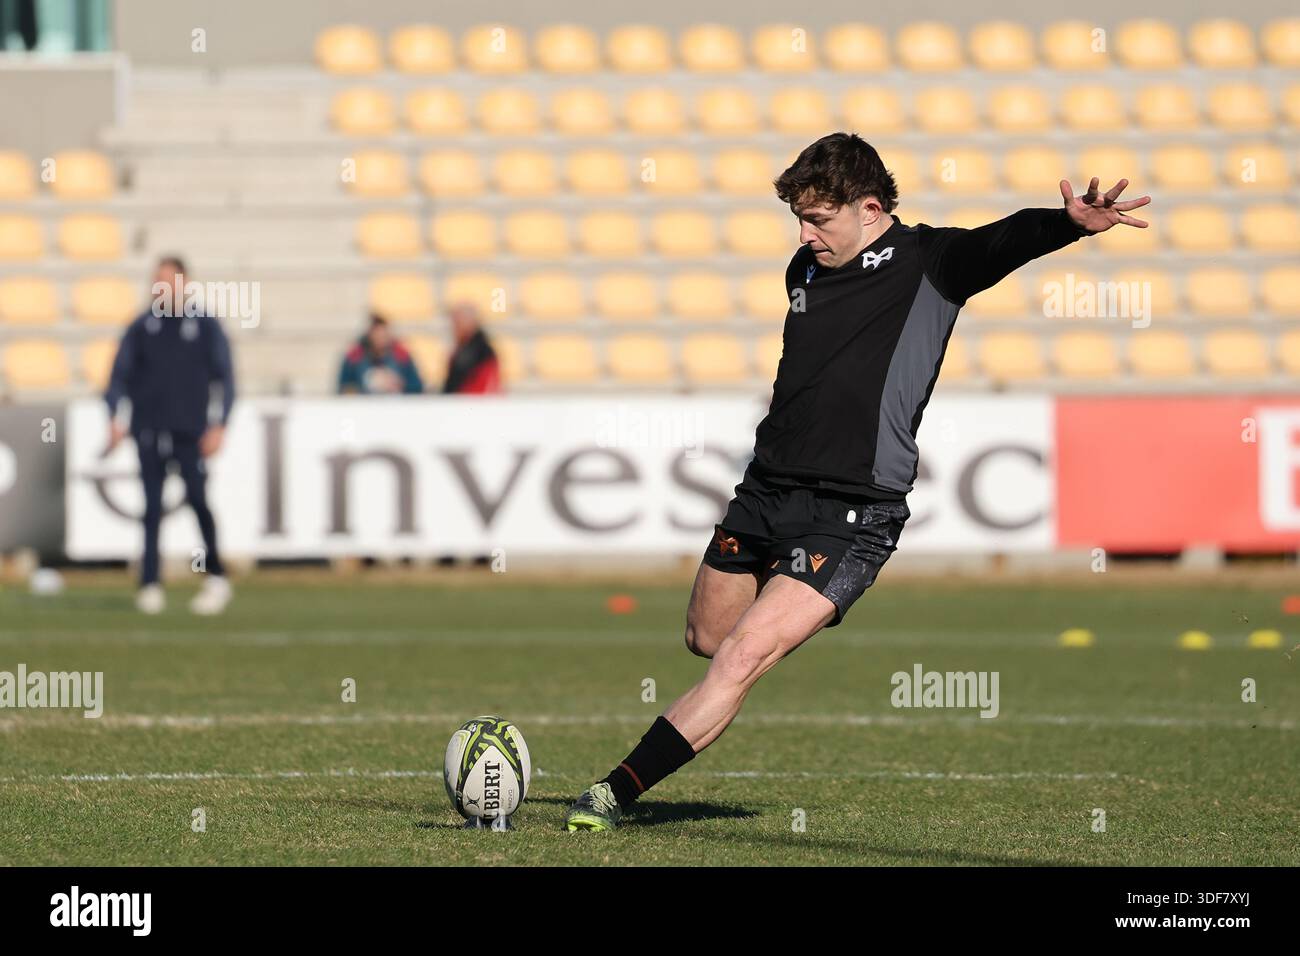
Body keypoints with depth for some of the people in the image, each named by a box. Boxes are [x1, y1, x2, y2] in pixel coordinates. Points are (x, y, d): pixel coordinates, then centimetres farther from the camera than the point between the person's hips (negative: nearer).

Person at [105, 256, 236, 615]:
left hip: (190, 431, -2)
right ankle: (150, 585, -3)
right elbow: (120, 374, 10)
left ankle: (215, 576, 3)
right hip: (148, 430, 2)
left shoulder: (205, 326, 4)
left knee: (197, 499, -10)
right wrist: (113, 417, -4)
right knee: (152, 508, -1)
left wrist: (219, 425, -5)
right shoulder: (141, 328, 10)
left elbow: (225, 377, 4)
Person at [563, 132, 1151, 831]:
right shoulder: (806, 268, 12)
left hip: (850, 515, -7)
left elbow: (1008, 241, -23)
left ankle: (618, 793, -10)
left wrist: (1073, 222, -42)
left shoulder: (932, 263, -6)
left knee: (741, 660, -16)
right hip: (764, 490, 7)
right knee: (707, 638, 20)